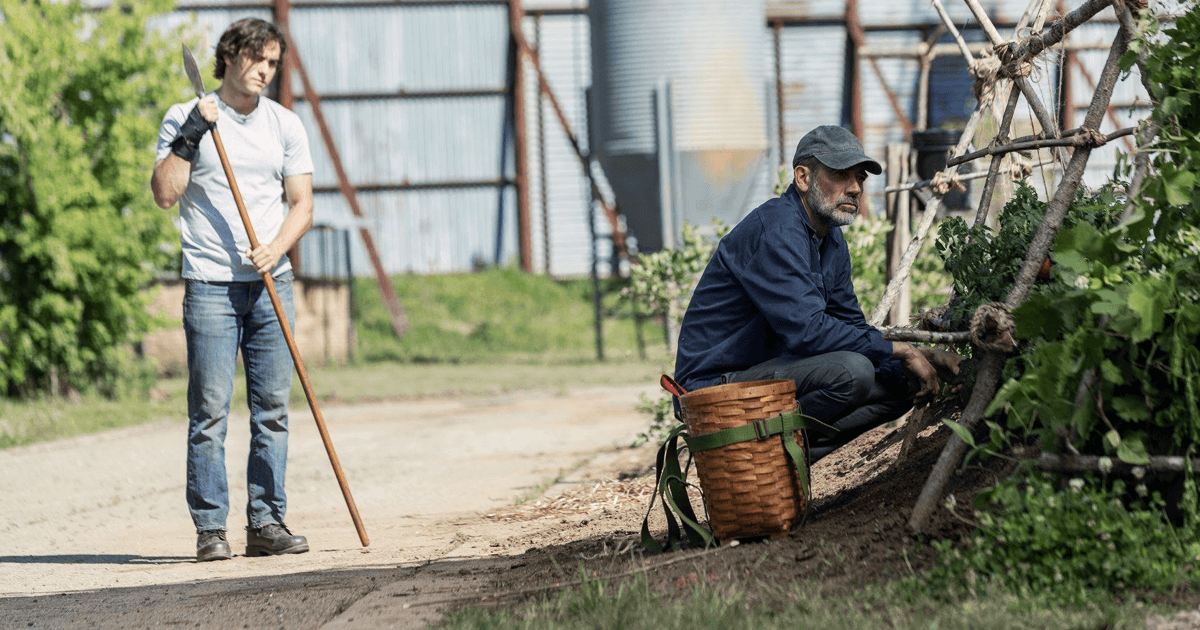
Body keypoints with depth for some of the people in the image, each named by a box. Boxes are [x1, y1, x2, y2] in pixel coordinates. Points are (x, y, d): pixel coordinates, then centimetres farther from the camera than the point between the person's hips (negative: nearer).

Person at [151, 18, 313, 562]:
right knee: (210, 410, -7)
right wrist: (191, 134, -14)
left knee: (272, 409, 2)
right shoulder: (184, 119, 4)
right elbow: (164, 194, -7)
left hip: (271, 282, 3)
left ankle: (266, 522, 6)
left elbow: (301, 204, 7)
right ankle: (210, 528, -5)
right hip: (210, 283, -3)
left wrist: (275, 249, -10)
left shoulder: (285, 125, 12)